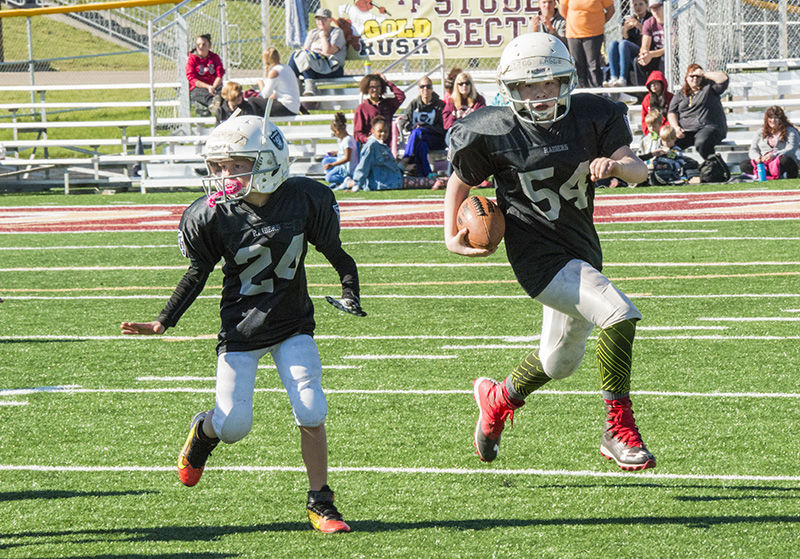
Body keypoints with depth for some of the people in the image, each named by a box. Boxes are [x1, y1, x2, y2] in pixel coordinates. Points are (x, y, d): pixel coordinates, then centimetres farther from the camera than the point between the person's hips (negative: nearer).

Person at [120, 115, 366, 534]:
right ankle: (204, 430, 36)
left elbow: (334, 251, 2)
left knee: (311, 413, -11)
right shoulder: (214, 215, -14)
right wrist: (162, 323, -4)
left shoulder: (304, 198, -12)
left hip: (293, 325, 1)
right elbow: (198, 273, 0)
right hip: (241, 327, -1)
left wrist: (350, 295, -11)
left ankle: (320, 503, 7)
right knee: (233, 426, -2)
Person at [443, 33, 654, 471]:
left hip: (581, 248, 6)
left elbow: (638, 171, -12)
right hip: (537, 254, -6)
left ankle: (498, 399, 52)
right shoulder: (493, 134, -13)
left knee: (562, 361, 23)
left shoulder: (591, 116, -5)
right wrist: (452, 236, -5)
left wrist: (616, 164, -32)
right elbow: (460, 183, 4)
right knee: (619, 314, -26)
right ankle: (619, 431, -17)